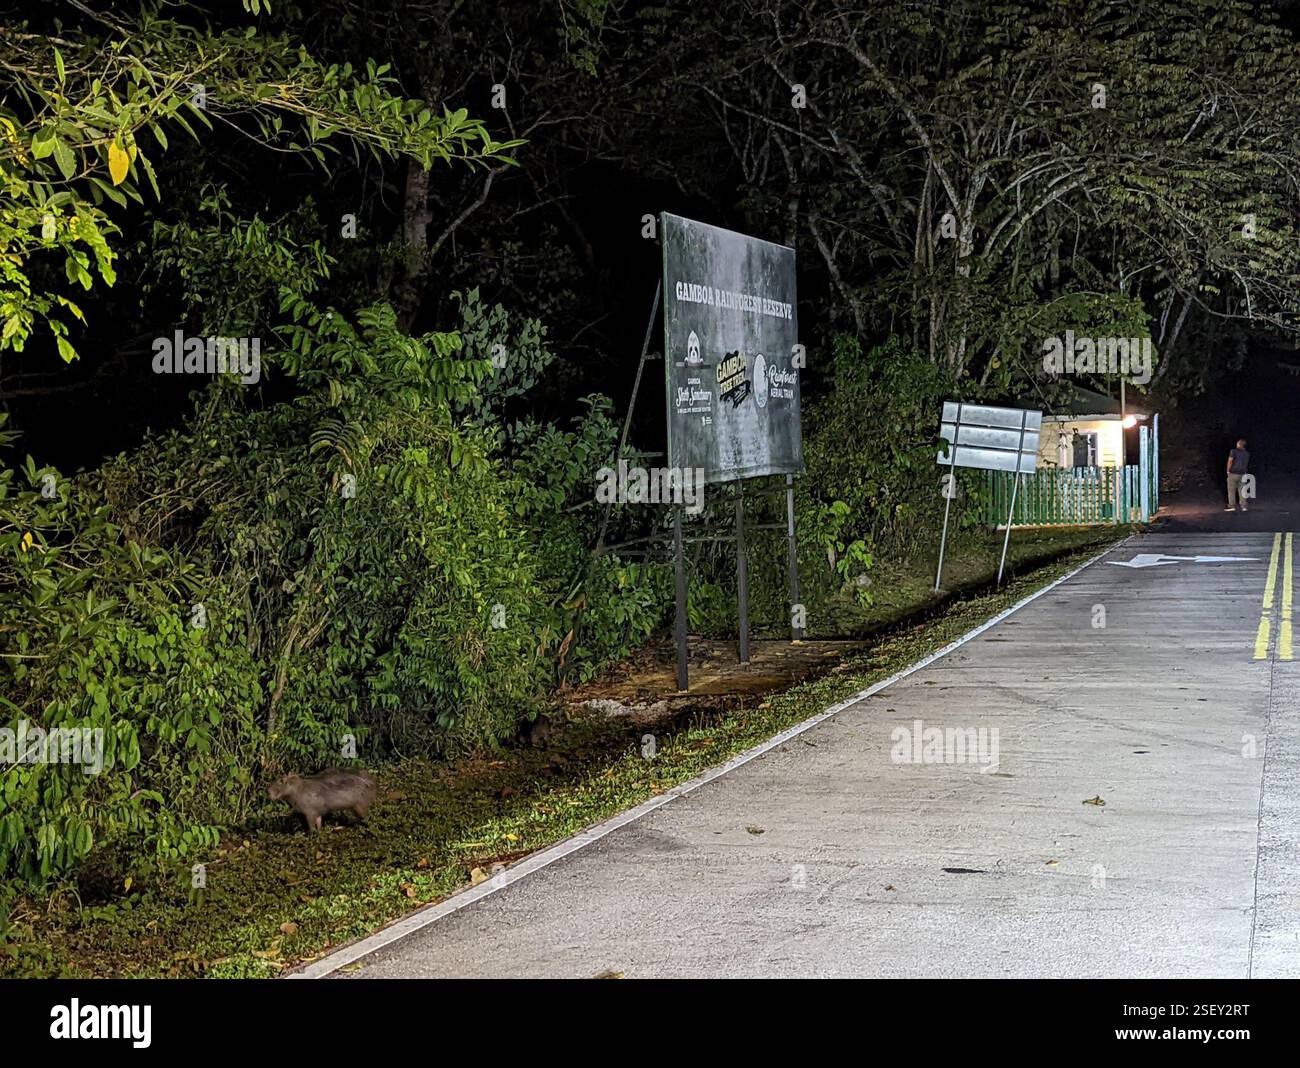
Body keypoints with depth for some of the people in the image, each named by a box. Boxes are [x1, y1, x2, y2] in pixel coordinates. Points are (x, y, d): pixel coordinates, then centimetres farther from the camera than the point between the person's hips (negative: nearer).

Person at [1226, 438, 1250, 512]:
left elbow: (1230, 461, -18)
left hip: (1233, 473, -5)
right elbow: (1247, 465, 13)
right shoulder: (1247, 454, 8)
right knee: (1241, 490, 9)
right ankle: (1244, 506, 7)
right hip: (1242, 474, 5)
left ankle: (1232, 506, -2)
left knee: (1231, 490, 1)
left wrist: (1228, 470, -8)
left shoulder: (1234, 451, -10)